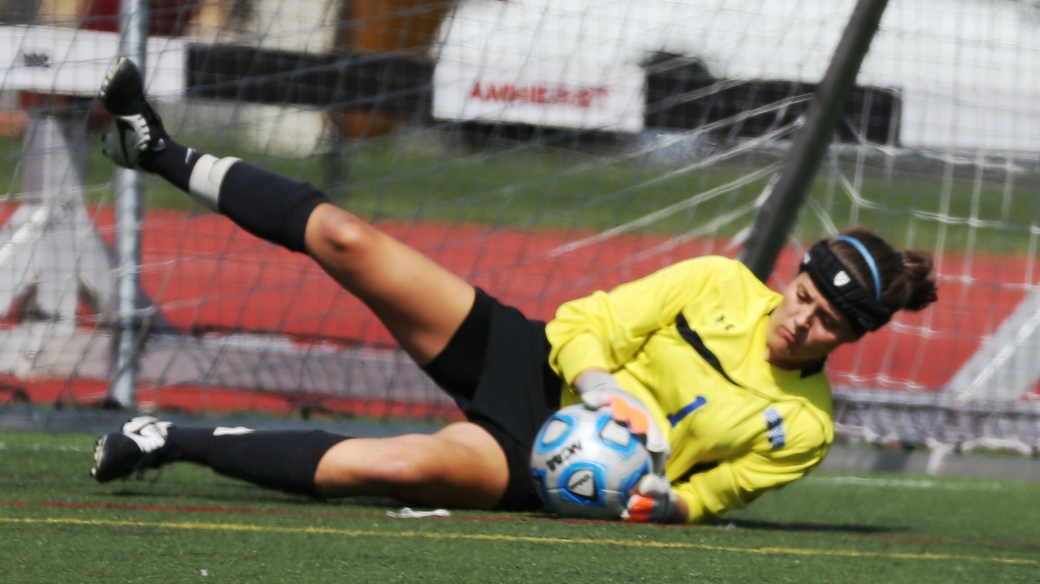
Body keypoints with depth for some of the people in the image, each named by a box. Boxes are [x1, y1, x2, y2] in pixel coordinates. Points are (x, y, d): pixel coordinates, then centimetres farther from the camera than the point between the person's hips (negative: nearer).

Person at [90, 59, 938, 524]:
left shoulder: (804, 428, -6)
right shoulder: (720, 285, -3)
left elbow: (711, 493, 0)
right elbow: (585, 326, -1)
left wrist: (668, 502, -22)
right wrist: (606, 392, -21)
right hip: (532, 360, 3)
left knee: (398, 467, -34)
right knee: (347, 240, -13)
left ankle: (179, 443, -18)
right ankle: (163, 154, 5)